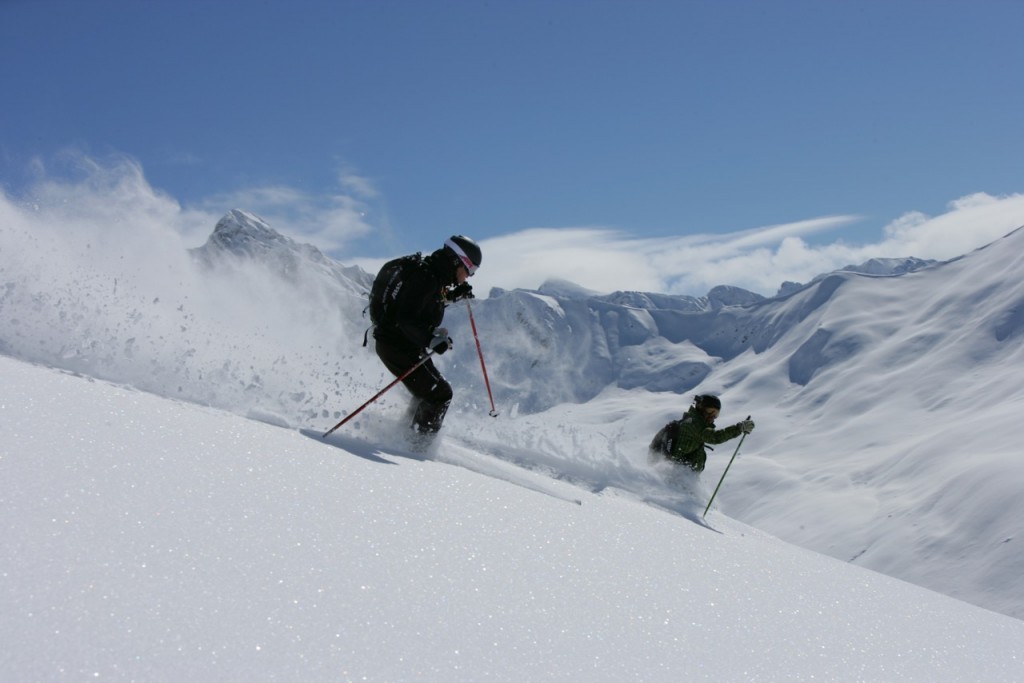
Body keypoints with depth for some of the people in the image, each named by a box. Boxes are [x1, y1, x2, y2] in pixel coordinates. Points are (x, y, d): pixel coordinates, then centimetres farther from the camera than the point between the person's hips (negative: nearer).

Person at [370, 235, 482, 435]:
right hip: (397, 346, -10)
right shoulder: (425, 277, -22)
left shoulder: (433, 275, 8)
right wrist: (431, 340, -39)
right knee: (439, 393, -9)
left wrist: (453, 295, 15)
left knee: (428, 393, 20)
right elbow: (406, 319, -30)